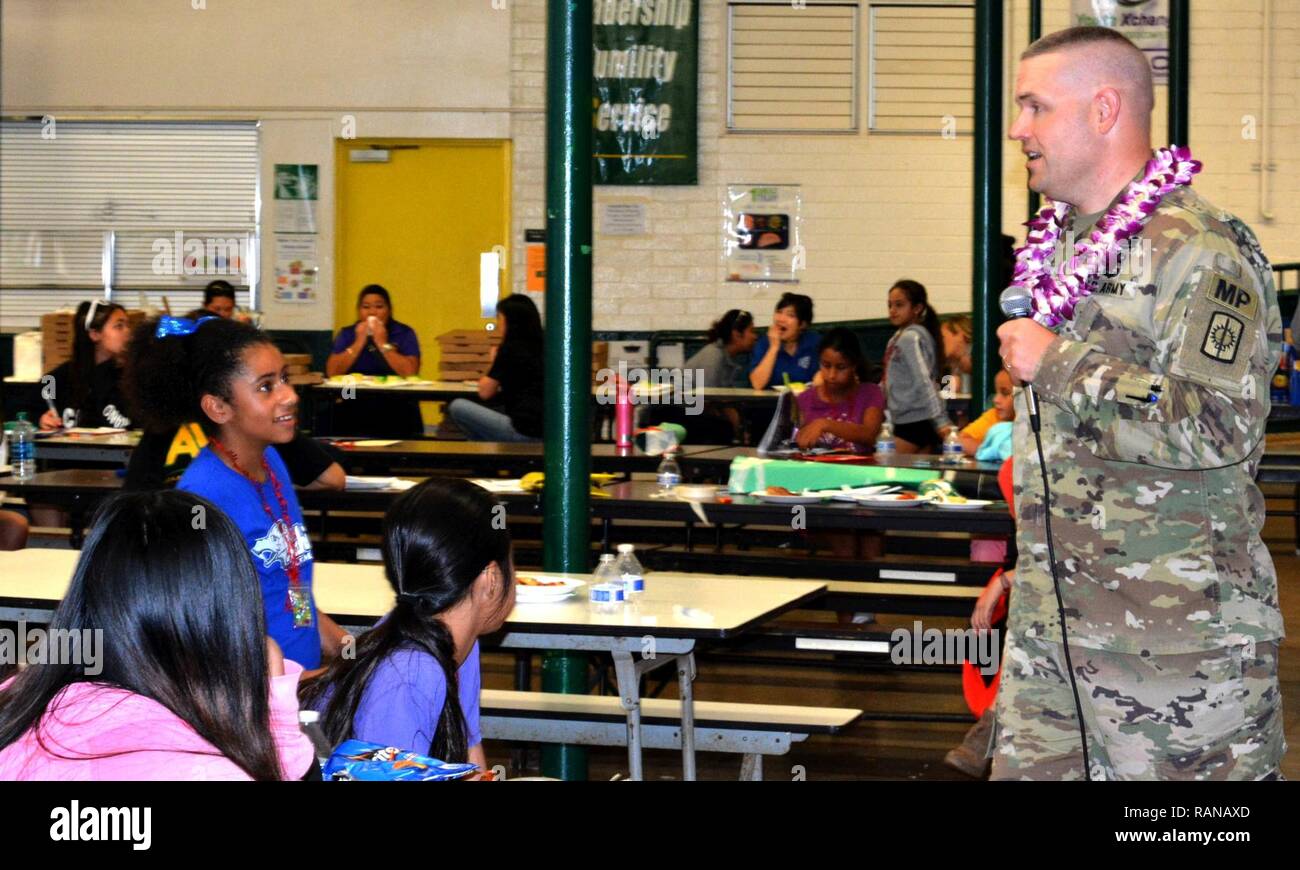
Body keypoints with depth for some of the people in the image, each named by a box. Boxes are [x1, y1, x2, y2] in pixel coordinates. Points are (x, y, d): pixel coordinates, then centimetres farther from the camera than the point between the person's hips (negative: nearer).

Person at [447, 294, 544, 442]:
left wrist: (494, 360, 15)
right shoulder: (539, 347, 11)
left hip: (523, 433, -8)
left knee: (457, 407, 2)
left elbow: (485, 393, 1)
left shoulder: (510, 348, -7)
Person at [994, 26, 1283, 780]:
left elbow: (1220, 428, -25)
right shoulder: (1059, 245, 15)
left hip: (1176, 630, -8)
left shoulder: (1200, 251, -13)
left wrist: (1056, 364, -19)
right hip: (1050, 618, 9)